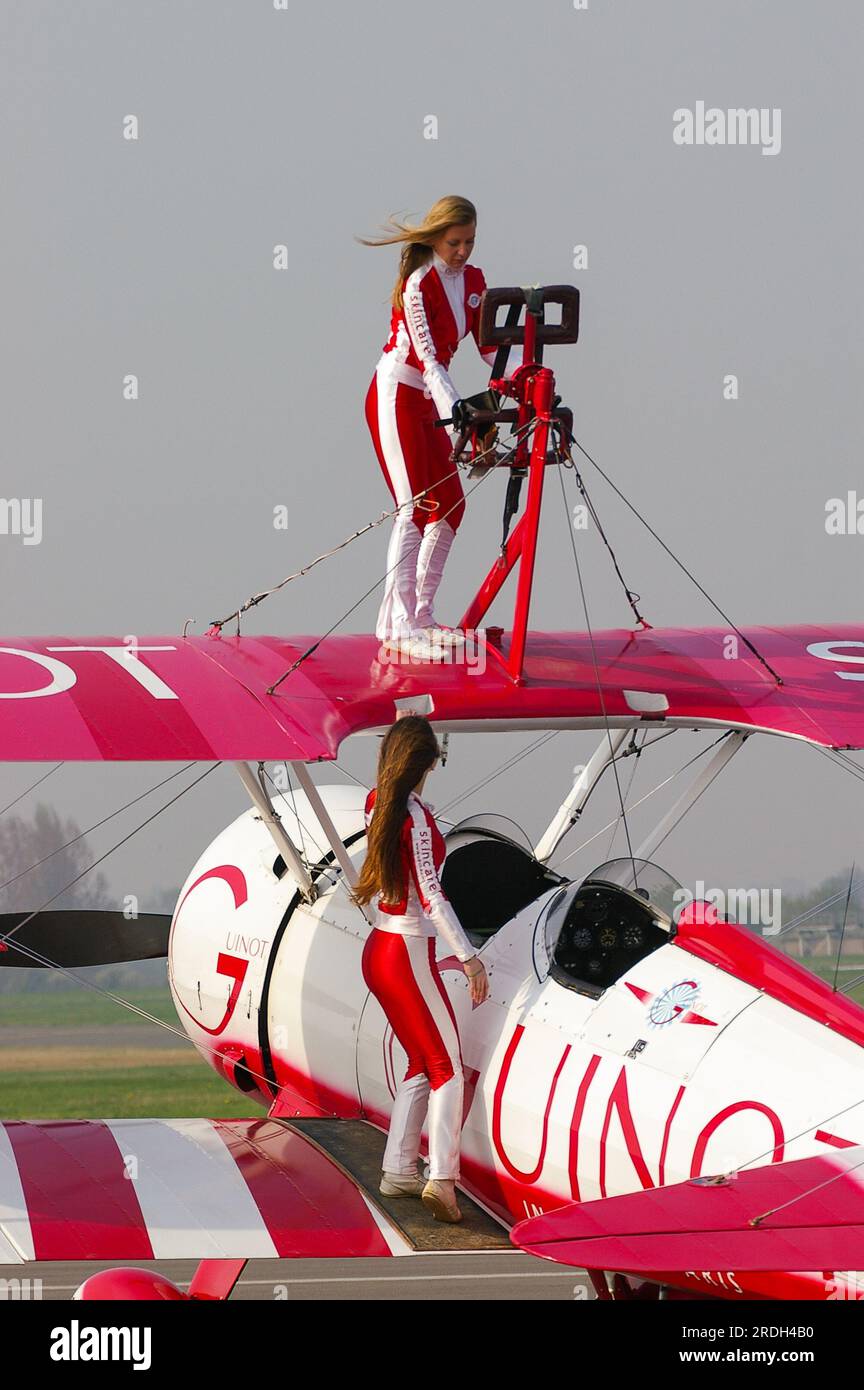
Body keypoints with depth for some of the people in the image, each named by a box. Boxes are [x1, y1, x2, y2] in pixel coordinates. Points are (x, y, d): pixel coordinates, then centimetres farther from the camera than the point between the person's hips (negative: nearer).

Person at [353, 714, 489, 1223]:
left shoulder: (377, 804, 4)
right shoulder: (417, 818, -19)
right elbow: (431, 896, -22)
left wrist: (405, 734, 30)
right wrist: (468, 956, -22)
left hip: (379, 949, 8)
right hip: (409, 956, -8)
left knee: (422, 1064, 17)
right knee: (447, 1066, -4)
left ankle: (399, 1170, 18)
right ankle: (442, 1177, -16)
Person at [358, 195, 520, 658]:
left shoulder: (473, 281, 5)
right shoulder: (419, 284, -19)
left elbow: (490, 343, 7)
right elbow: (428, 358, -26)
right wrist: (456, 417, -36)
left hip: (428, 399, 8)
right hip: (396, 395, -8)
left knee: (450, 506, 5)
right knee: (416, 508, -14)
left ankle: (419, 615, 12)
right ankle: (400, 626, -15)